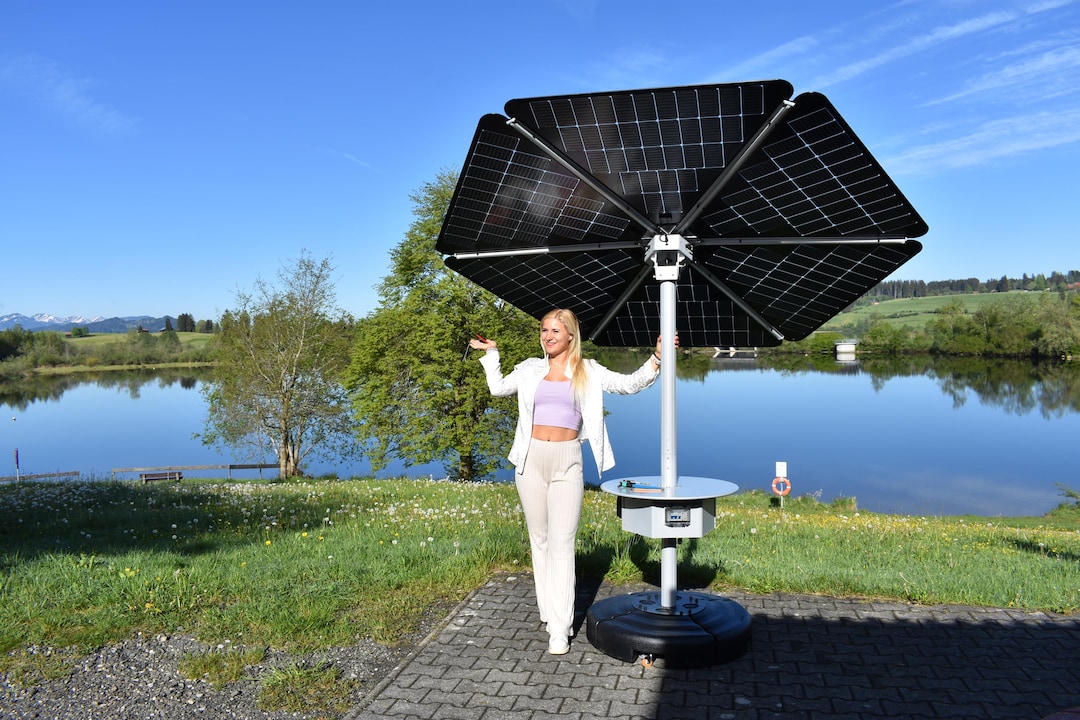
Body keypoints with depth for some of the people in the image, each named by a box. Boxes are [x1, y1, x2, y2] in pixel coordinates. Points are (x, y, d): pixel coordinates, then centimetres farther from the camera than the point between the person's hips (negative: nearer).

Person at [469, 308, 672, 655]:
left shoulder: (588, 372, 6)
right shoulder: (531, 369, 12)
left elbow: (630, 383, 5)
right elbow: (498, 388, 24)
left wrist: (657, 358, -6)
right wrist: (491, 353, 20)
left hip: (567, 462, -3)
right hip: (531, 460, 3)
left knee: (562, 542, -7)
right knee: (539, 539, 9)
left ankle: (560, 628, -3)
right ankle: (548, 610, 24)